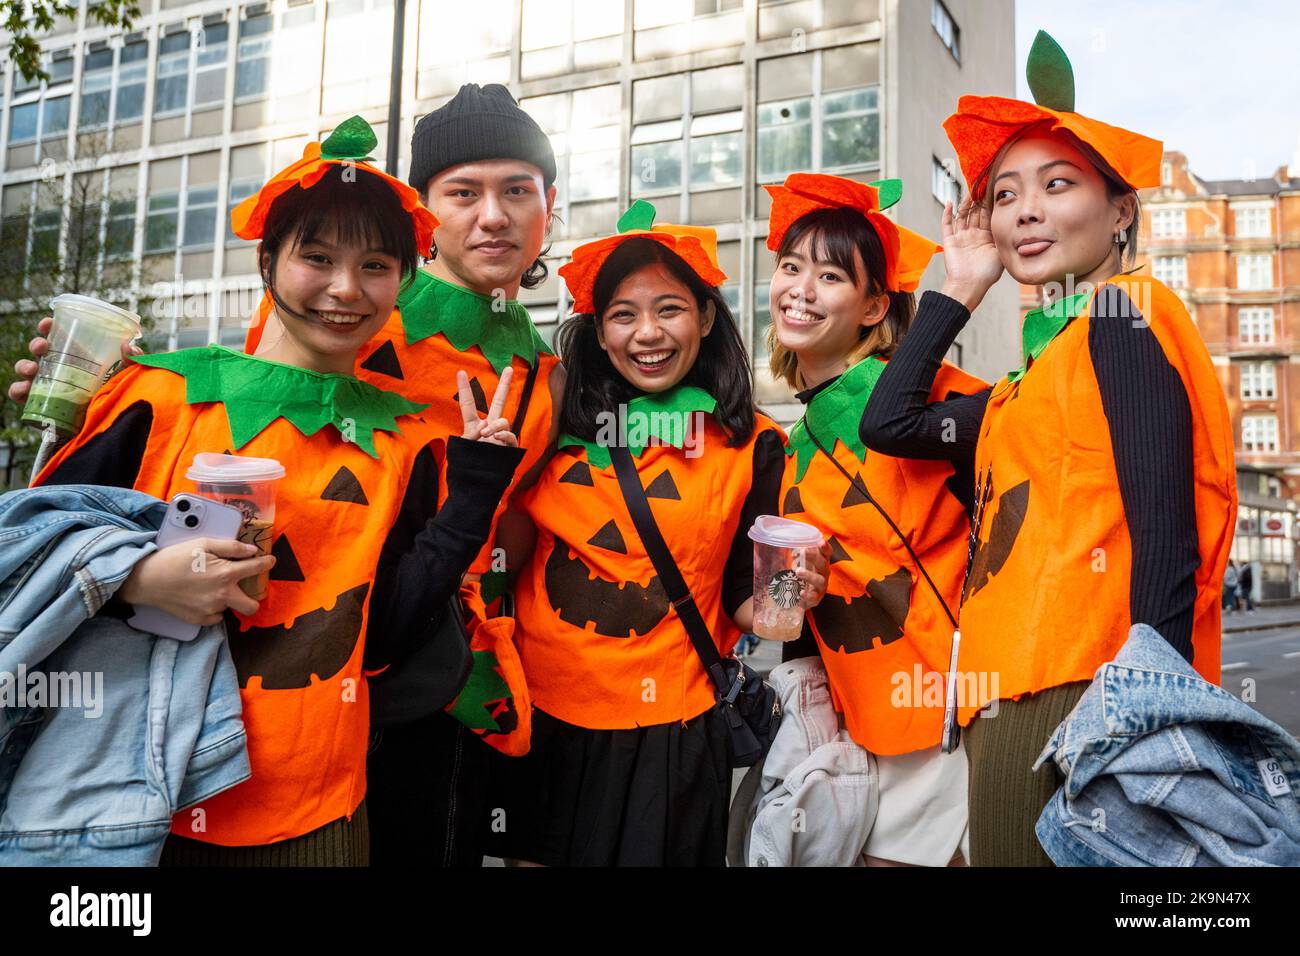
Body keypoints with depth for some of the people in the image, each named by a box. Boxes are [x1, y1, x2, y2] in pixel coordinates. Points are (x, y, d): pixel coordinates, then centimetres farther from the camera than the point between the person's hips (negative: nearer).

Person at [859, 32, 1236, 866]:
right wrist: (962, 288, 21)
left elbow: (1163, 538, -15)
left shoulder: (1123, 317, -5)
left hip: (1088, 700, -8)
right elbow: (889, 423, 19)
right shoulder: (1035, 377, 18)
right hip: (1009, 711, 8)